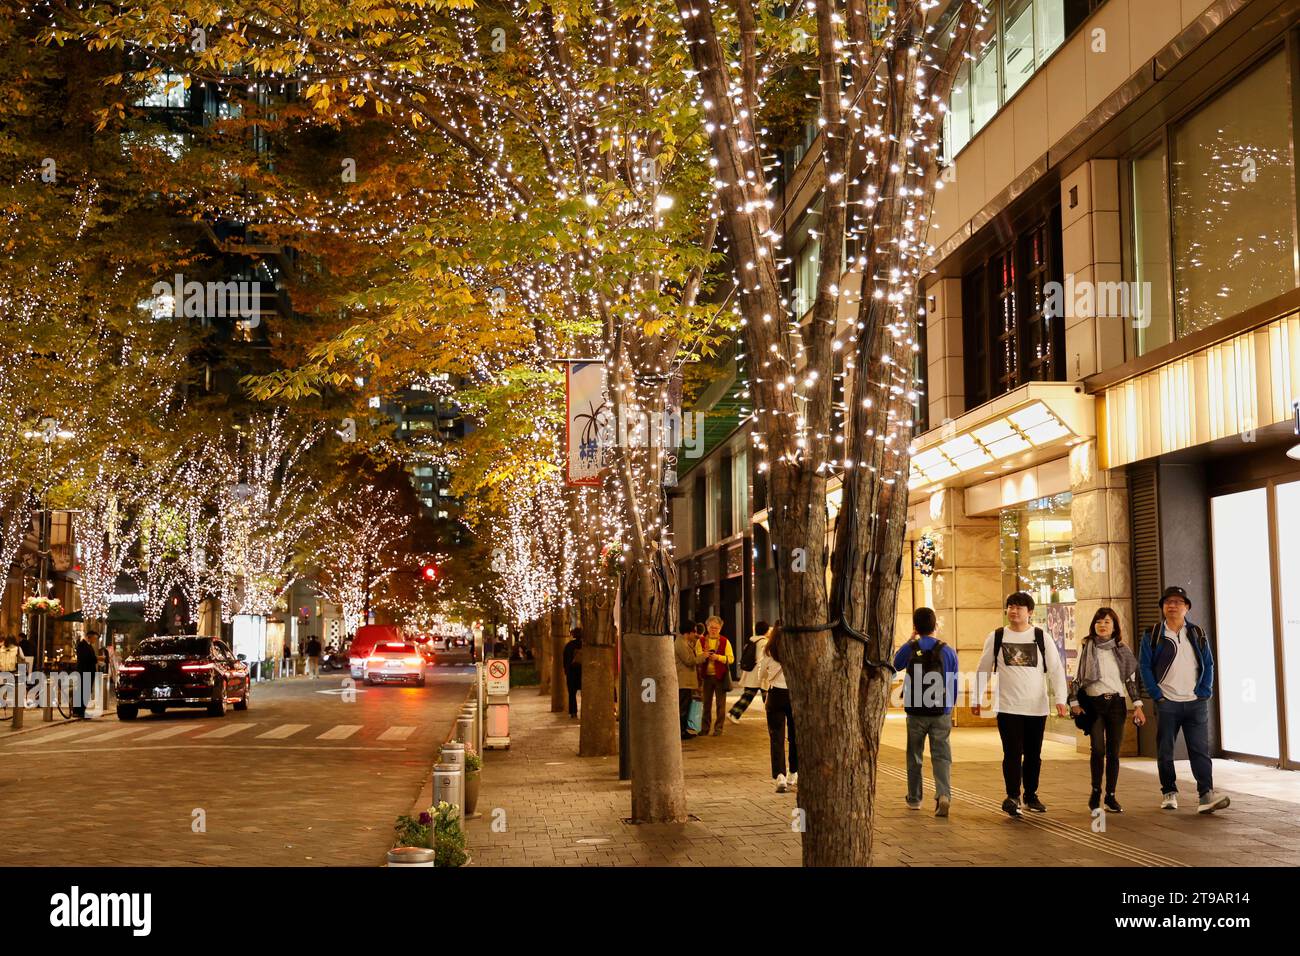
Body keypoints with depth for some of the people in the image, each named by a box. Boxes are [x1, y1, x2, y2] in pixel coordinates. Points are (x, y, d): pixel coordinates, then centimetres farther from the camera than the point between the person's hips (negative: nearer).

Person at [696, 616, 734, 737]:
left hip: (720, 676, -2)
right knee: (706, 703, 6)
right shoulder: (701, 641, 7)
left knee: (720, 704, 2)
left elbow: (731, 658, -4)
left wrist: (718, 657, -18)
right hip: (706, 676, 2)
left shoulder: (725, 641, 2)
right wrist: (704, 656, -20)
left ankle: (719, 728, 8)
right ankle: (705, 728, 12)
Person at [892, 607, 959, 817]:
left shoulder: (909, 649, -6)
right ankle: (944, 794, -20)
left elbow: (896, 666, 16)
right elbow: (953, 686, 3)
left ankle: (914, 799, 22)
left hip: (915, 713, 0)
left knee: (915, 756, 14)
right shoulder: (948, 651, -3)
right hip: (941, 714, 0)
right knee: (941, 756, 1)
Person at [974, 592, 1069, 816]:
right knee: (1012, 753, -10)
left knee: (1033, 754, 11)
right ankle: (1012, 797, -7)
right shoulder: (996, 638, 2)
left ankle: (1031, 796, 24)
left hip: (1037, 708, 2)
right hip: (1007, 707, -2)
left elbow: (1056, 670, 1)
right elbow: (983, 670, 10)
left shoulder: (1042, 638, 2)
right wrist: (977, 699, 11)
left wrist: (1060, 700, -10)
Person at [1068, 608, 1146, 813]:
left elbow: (1131, 678, 11)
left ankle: (1110, 796, 9)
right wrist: (1074, 703, -1)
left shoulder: (1122, 650, 9)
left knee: (1114, 752, 0)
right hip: (1093, 703, -2)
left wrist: (1137, 705, 5)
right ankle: (1095, 791, 3)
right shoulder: (1086, 648, 5)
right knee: (1098, 749, -14)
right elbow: (1076, 677, 6)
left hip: (1116, 703, 2)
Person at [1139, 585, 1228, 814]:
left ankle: (1206, 795, -11)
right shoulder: (1153, 635, 4)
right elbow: (1145, 666, 1)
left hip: (1196, 702, 1)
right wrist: (1156, 695, -7)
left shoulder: (1197, 634, 10)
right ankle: (1169, 793, 16)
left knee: (1200, 750, -6)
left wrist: (1204, 692, -1)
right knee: (1165, 751, 4)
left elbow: (1208, 664, 10)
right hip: (1167, 703, -1)